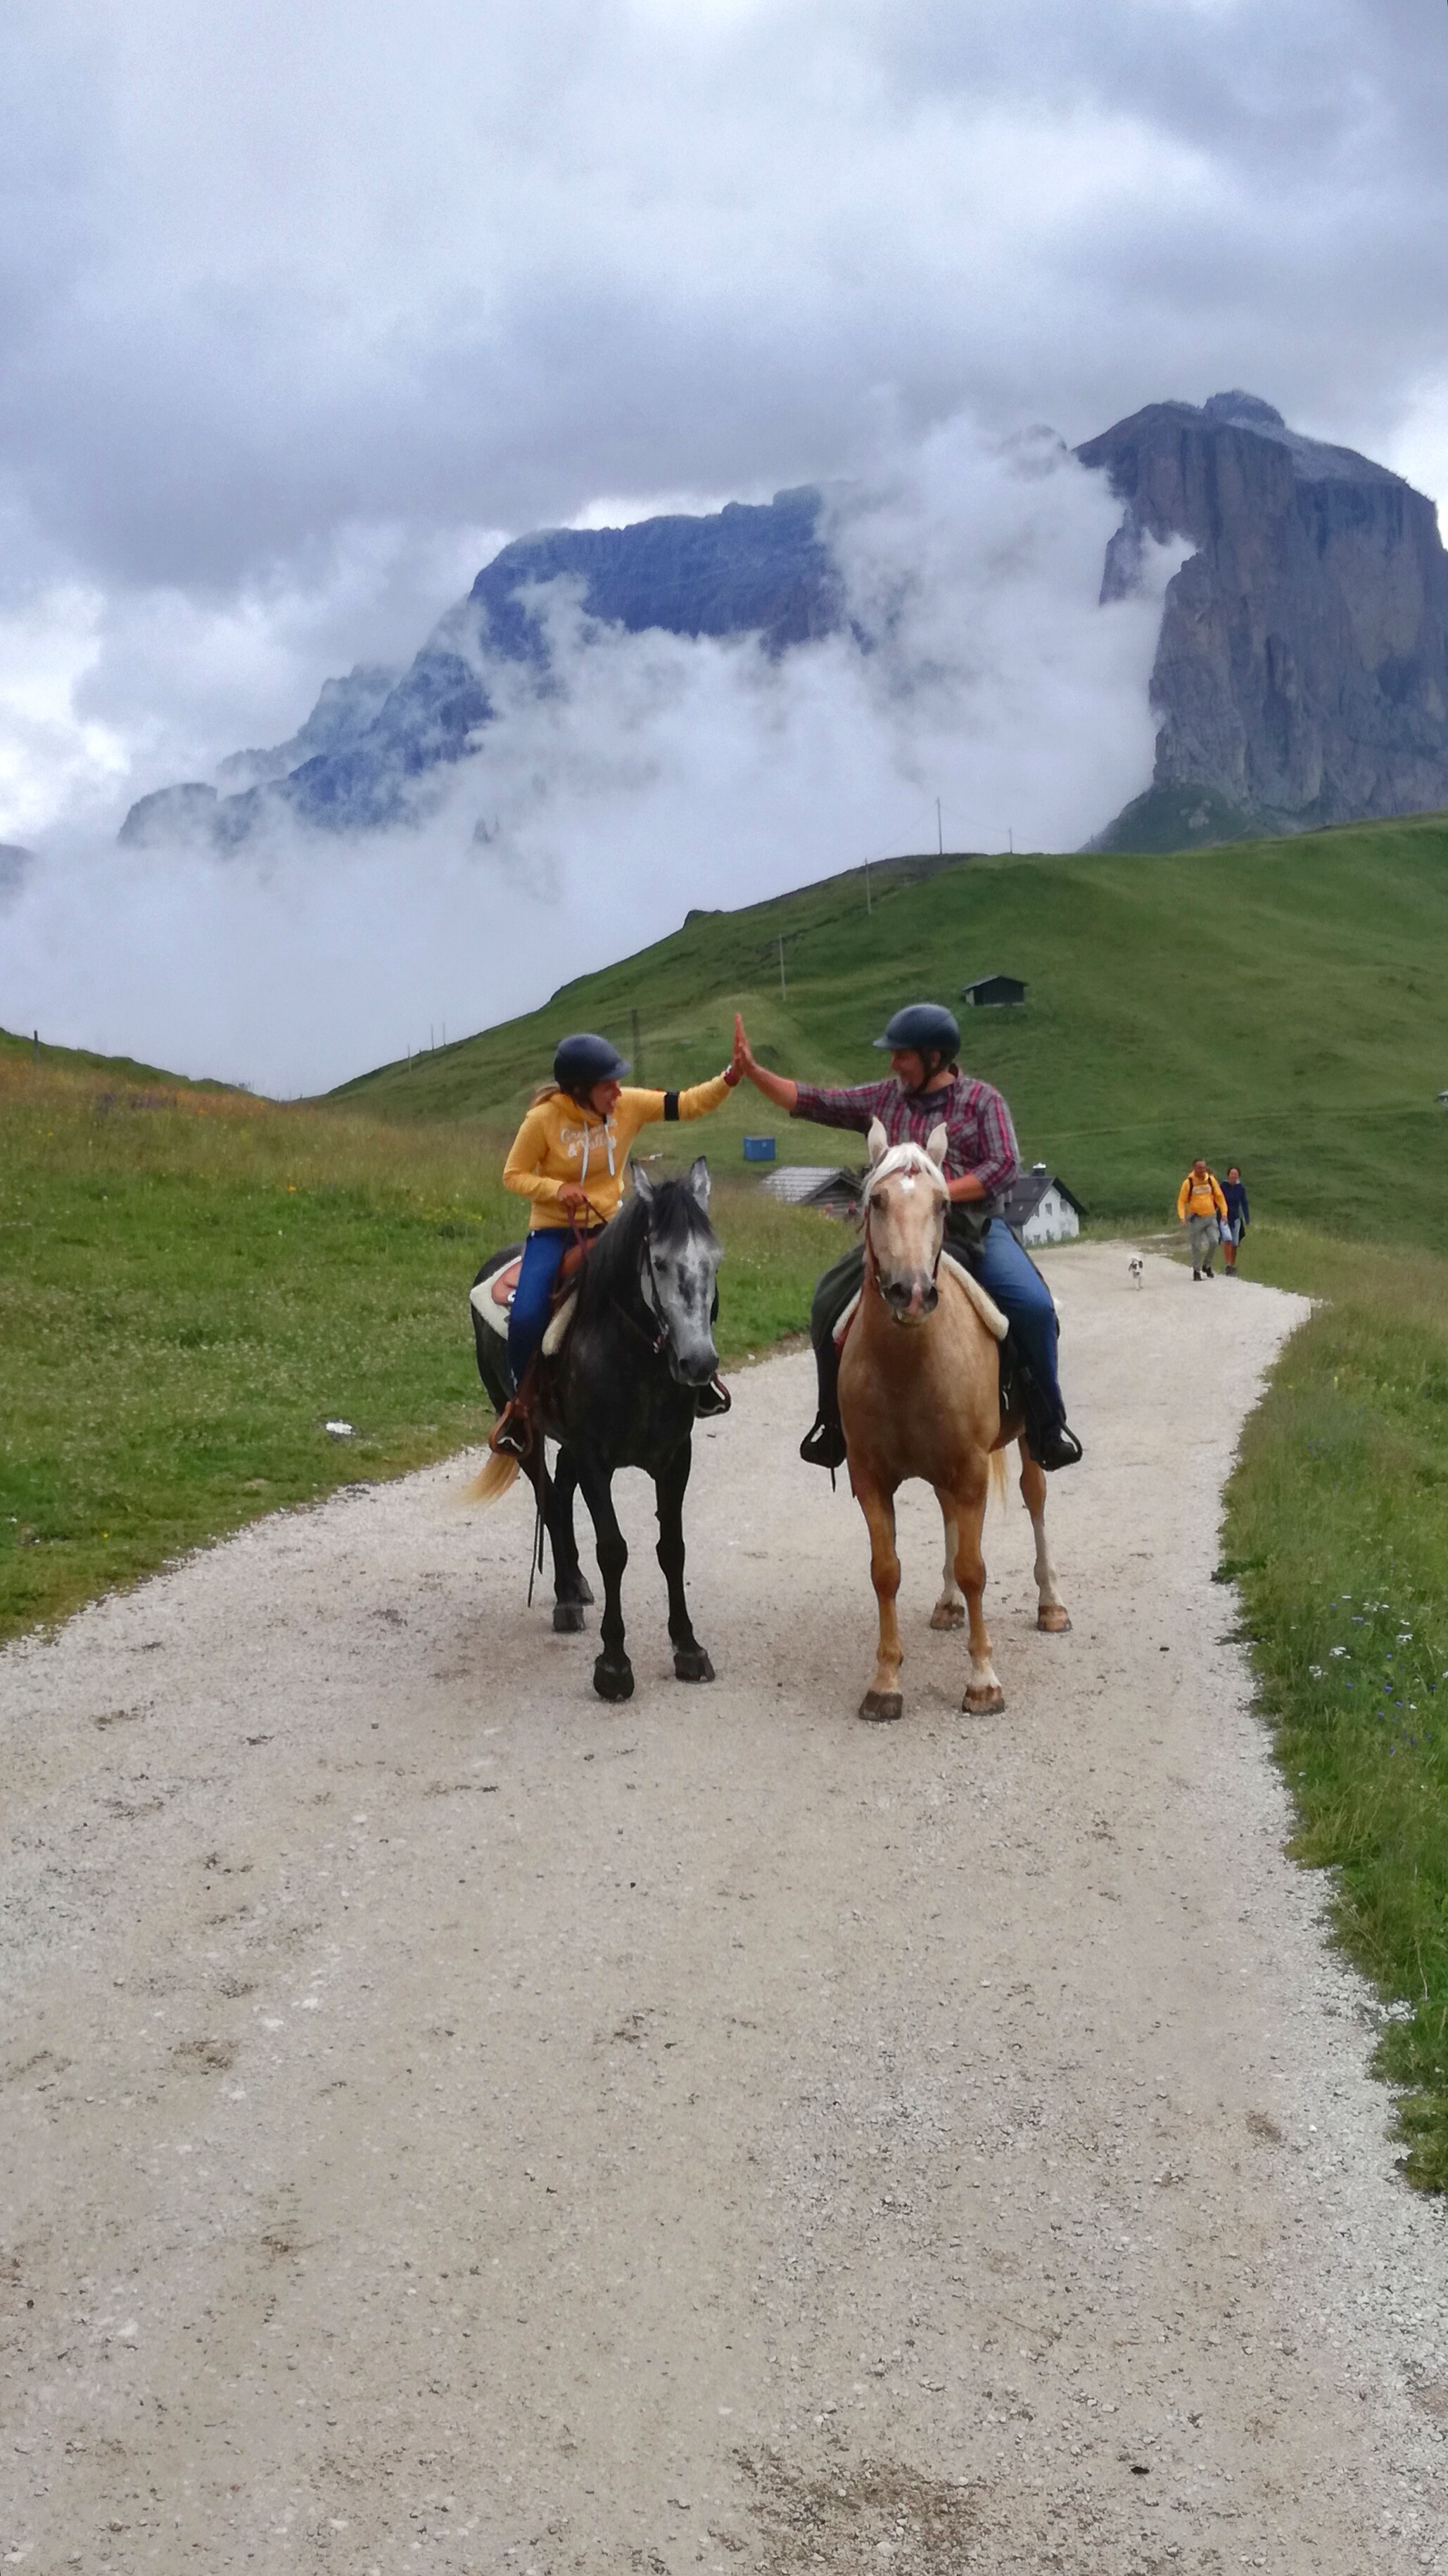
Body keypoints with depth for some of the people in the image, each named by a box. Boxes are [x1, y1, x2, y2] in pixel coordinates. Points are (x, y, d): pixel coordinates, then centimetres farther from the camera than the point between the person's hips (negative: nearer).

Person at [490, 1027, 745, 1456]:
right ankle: (520, 1402, 2)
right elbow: (514, 1175, -6)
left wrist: (729, 1078, -23)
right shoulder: (543, 1120, -16)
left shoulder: (628, 1106, -8)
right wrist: (556, 1189, -23)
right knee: (526, 1316, -23)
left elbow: (688, 1105, -7)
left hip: (611, 1224, 4)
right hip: (554, 1231, -3)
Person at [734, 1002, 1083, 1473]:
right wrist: (753, 1071, 1)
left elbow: (1004, 1166, -10)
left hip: (973, 1228, -3)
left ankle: (1048, 1423, -6)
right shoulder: (882, 1098, 10)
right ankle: (833, 1421, 4)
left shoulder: (981, 1100, 1)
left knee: (1034, 1306, -25)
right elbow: (811, 1102, 11)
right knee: (830, 1302, -14)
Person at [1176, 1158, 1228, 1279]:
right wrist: (1182, 1216, -16)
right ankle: (1196, 1270, 17)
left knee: (1214, 1241, -11)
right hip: (1196, 1218, -2)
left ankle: (1207, 1265, 11)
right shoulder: (1188, 1183, -6)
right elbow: (1181, 1201, -3)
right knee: (1197, 1246, 1)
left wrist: (1224, 1212, 6)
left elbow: (1219, 1196, 11)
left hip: (1210, 1217, 2)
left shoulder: (1211, 1180, 3)